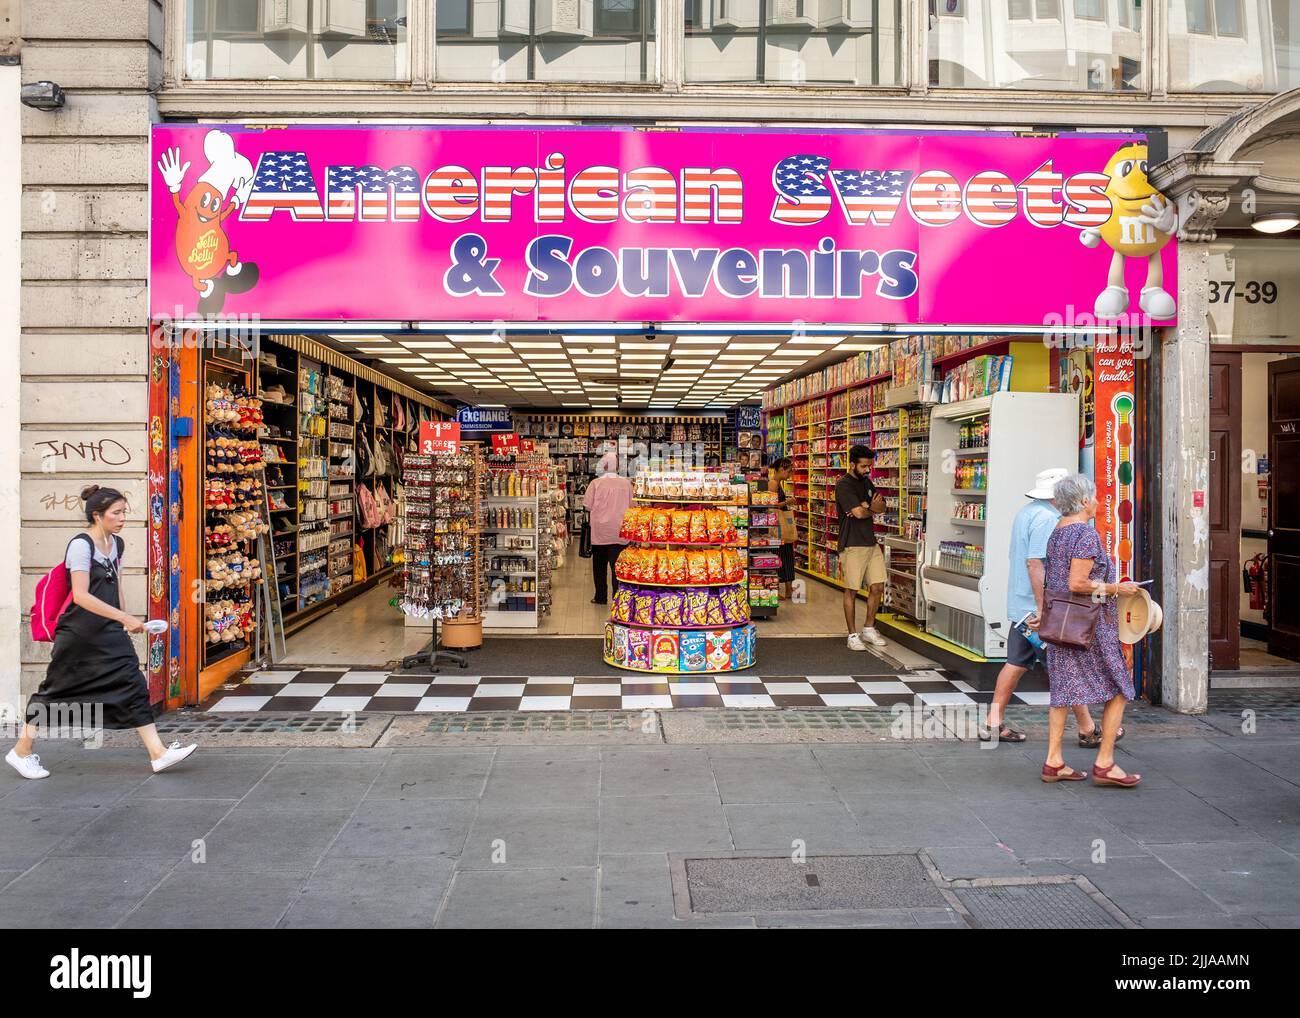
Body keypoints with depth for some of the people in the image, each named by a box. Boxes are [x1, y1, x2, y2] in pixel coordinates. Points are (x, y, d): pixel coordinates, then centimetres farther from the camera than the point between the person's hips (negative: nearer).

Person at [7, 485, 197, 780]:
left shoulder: (117, 544, 7)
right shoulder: (81, 544, -15)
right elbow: (81, 595, -23)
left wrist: (123, 621, 20)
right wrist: (125, 618, -28)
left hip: (109, 633, 7)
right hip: (79, 633, -7)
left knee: (133, 684, -1)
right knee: (58, 690, 7)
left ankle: (157, 752, -3)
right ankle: (22, 750, 28)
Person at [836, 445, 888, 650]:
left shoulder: (866, 482, 13)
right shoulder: (843, 485, -12)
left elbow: (882, 506, 9)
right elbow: (858, 512, -22)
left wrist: (866, 508, -12)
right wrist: (872, 509, 0)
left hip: (872, 543, 8)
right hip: (852, 545, -7)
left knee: (877, 587, 8)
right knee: (852, 591, 1)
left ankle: (869, 629, 23)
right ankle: (853, 635, 9)